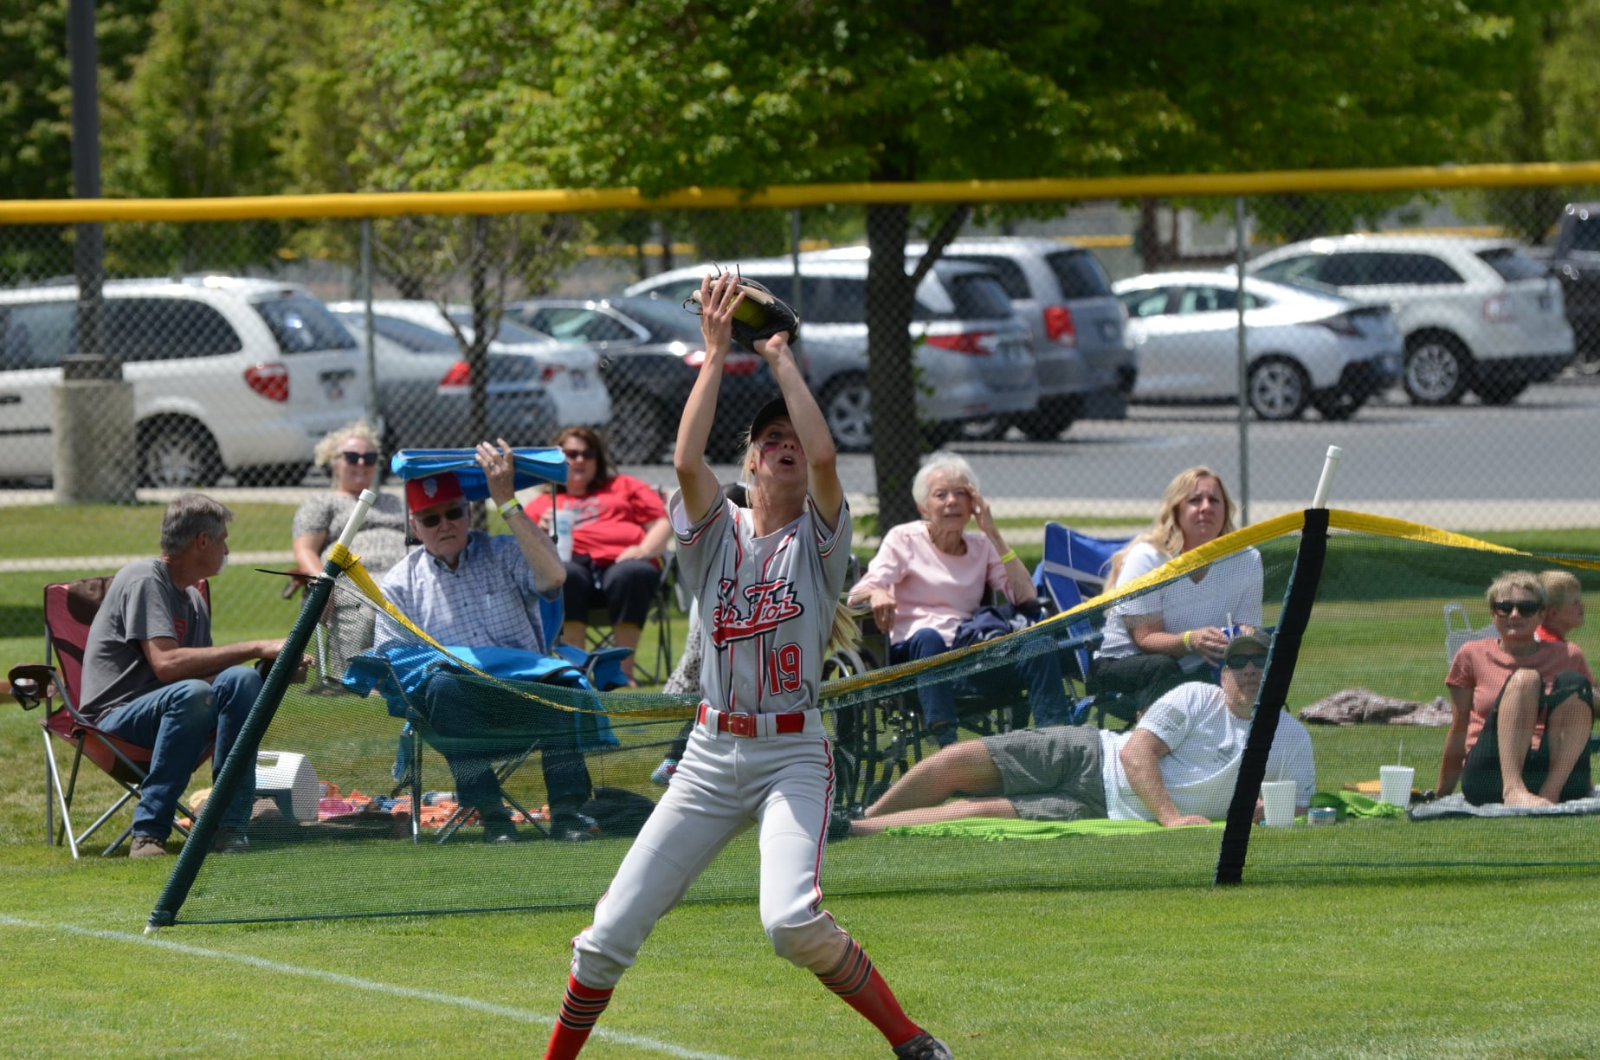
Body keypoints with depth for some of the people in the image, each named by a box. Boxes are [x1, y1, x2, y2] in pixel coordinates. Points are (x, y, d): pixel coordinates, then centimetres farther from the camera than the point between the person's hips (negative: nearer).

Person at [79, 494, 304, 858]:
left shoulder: (193, 600, 17)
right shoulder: (145, 580, -11)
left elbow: (205, 672, 11)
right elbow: (166, 664, -24)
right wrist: (255, 648, -23)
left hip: (164, 712, 7)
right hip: (114, 720, -7)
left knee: (241, 680, -20)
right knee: (191, 694, -37)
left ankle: (230, 828, -24)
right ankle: (148, 833, -30)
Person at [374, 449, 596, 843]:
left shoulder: (505, 555, 13)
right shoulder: (399, 584, 16)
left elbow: (553, 575, -10)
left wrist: (506, 503, -10)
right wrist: (431, 671, -14)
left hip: (527, 701, 0)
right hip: (460, 708, 0)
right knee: (443, 686, -35)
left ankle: (567, 811, -37)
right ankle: (491, 814, -37)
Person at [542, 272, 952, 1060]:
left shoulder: (819, 538, 3)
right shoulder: (716, 531, 8)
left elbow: (824, 454, -16)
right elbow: (687, 460, -11)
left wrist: (782, 362, -6)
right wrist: (716, 353, -9)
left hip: (795, 753, -3)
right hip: (713, 754, 3)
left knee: (792, 919, -28)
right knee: (610, 934, -1)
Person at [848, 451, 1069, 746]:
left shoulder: (982, 546, 17)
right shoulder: (903, 539, 10)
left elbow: (1026, 597, 3)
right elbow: (857, 594, -2)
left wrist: (993, 534, 1)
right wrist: (877, 594, -28)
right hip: (913, 652, -3)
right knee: (928, 637, -39)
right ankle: (945, 741, -53)